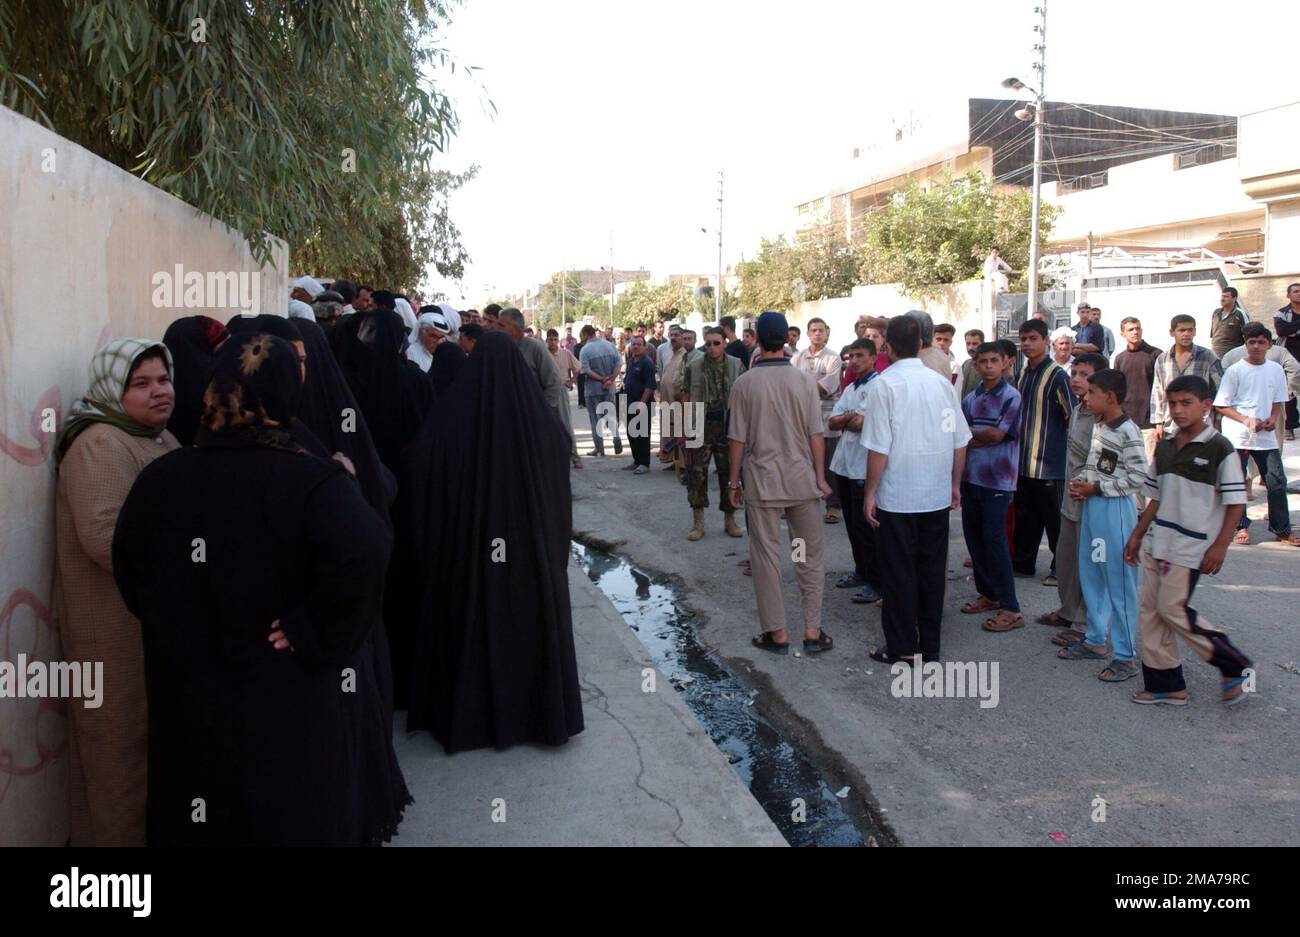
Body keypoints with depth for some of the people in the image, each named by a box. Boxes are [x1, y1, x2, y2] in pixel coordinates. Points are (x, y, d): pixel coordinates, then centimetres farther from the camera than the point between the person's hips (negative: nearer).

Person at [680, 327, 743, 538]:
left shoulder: (736, 366, 3)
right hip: (701, 425, 0)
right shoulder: (693, 367, 3)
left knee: (728, 472, 7)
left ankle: (729, 520, 21)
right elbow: (686, 397, 6)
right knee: (698, 472, 1)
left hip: (728, 424, 0)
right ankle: (698, 523, 10)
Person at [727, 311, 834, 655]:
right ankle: (813, 630, 15)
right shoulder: (804, 381, -5)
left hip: (762, 482, -1)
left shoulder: (744, 384, -6)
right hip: (802, 479, 1)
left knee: (765, 556, 8)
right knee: (810, 556, 12)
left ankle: (777, 633, 12)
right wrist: (820, 476, 4)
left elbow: (738, 439, -4)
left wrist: (733, 481, 5)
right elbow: (815, 434, -5)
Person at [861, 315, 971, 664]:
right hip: (937, 495, 5)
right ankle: (930, 645, 21)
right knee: (932, 570, 12)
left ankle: (902, 647, 13)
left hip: (897, 498, -5)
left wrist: (870, 492, -7)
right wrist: (955, 484, 18)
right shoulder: (941, 383, 3)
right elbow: (960, 441, 7)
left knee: (899, 573, 6)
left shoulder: (884, 385, -12)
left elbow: (878, 448, -15)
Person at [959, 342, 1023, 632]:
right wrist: (983, 438, -13)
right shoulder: (970, 398, 10)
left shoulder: (1011, 397, -6)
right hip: (970, 476, 6)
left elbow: (997, 435, -13)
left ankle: (1011, 609, -1)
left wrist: (971, 433, 1)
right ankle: (988, 594, 25)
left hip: (997, 479, -6)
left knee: (994, 539, -7)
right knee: (973, 535, 10)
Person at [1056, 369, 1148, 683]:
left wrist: (1097, 488, -17)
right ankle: (1095, 641, 30)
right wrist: (1080, 481, 2)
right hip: (1092, 507, 9)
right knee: (1090, 576, 16)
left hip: (1115, 510, -9)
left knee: (1119, 583, -2)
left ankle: (1126, 656, 6)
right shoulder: (1098, 425, 10)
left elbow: (1139, 476, -19)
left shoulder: (1127, 432, -16)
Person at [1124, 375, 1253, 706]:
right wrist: (1138, 535, 15)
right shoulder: (1164, 448, 9)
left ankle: (1234, 666, 10)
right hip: (1156, 543, 7)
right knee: (1150, 609, 7)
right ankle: (1164, 684, 16)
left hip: (1191, 546, -7)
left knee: (1173, 609, -8)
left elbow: (1236, 502, -10)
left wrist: (1220, 545, -14)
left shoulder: (1219, 449, -10)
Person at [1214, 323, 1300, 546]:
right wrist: (1246, 420, -17)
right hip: (1237, 436, -3)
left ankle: (1282, 528, 15)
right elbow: (1221, 406, -5)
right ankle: (1241, 527, 14)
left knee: (1277, 481, 3)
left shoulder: (1276, 370, 5)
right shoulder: (1235, 371, -6)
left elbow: (1278, 402, 14)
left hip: (1266, 436, 3)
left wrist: (1274, 418, -6)